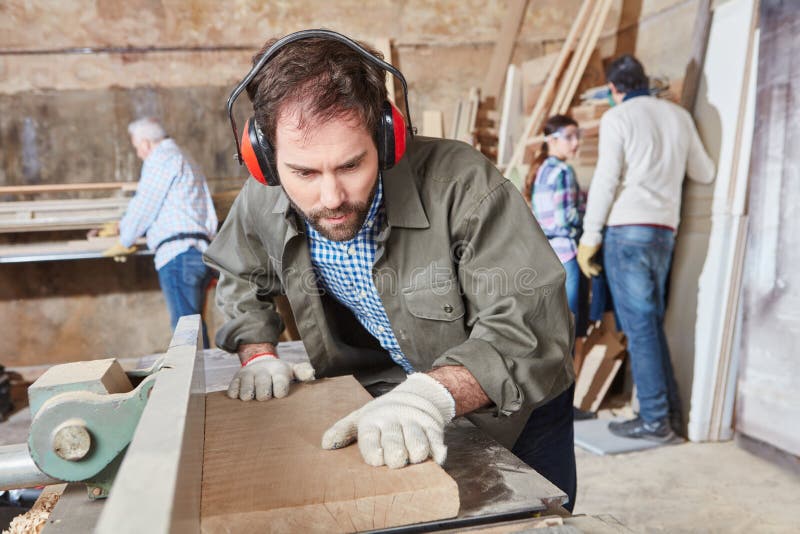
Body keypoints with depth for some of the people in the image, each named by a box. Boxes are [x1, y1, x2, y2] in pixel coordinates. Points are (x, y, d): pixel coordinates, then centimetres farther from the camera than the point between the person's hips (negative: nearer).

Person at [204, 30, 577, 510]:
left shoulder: (460, 183, -34)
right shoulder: (262, 204, -16)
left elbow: (532, 325, -38)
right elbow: (243, 280, 7)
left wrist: (437, 392, -54)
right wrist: (258, 355, -9)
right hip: (382, 400, 4)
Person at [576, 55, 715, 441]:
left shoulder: (618, 117, -3)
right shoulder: (679, 116, 14)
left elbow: (605, 180, -10)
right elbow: (705, 174, 20)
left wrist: (589, 236, -6)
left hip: (627, 230, -6)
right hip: (665, 231, 7)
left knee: (639, 326, -3)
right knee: (651, 323, 14)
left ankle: (655, 419, 1)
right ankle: (671, 410, 18)